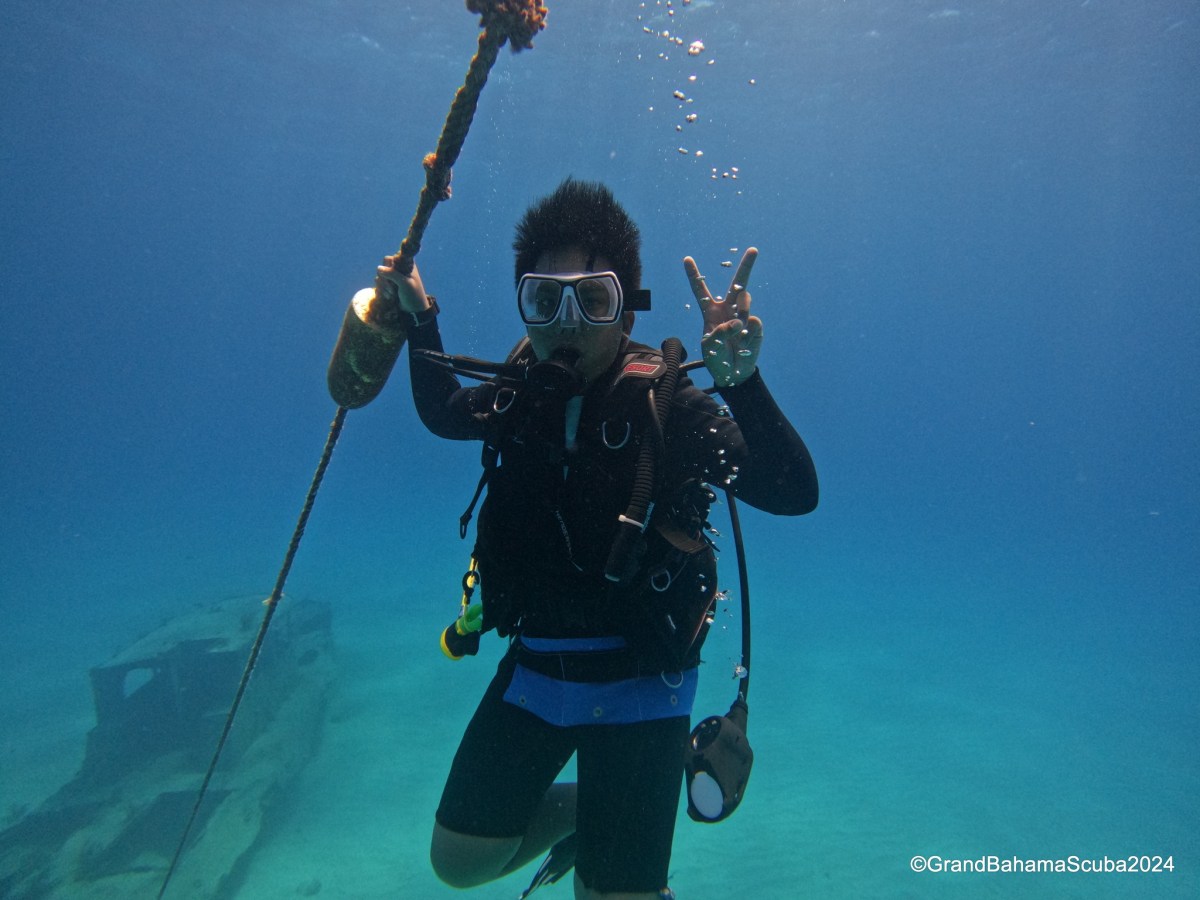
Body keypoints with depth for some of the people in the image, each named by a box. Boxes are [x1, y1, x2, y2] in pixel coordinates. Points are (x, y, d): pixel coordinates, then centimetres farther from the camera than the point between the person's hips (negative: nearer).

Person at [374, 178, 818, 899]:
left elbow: (795, 493, -31)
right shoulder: (520, 395, -4)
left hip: (638, 683, -4)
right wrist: (420, 320, 8)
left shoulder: (667, 404, -18)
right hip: (534, 667, 5)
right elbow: (442, 412, 18)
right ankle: (579, 807, 40)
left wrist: (743, 381, -46)